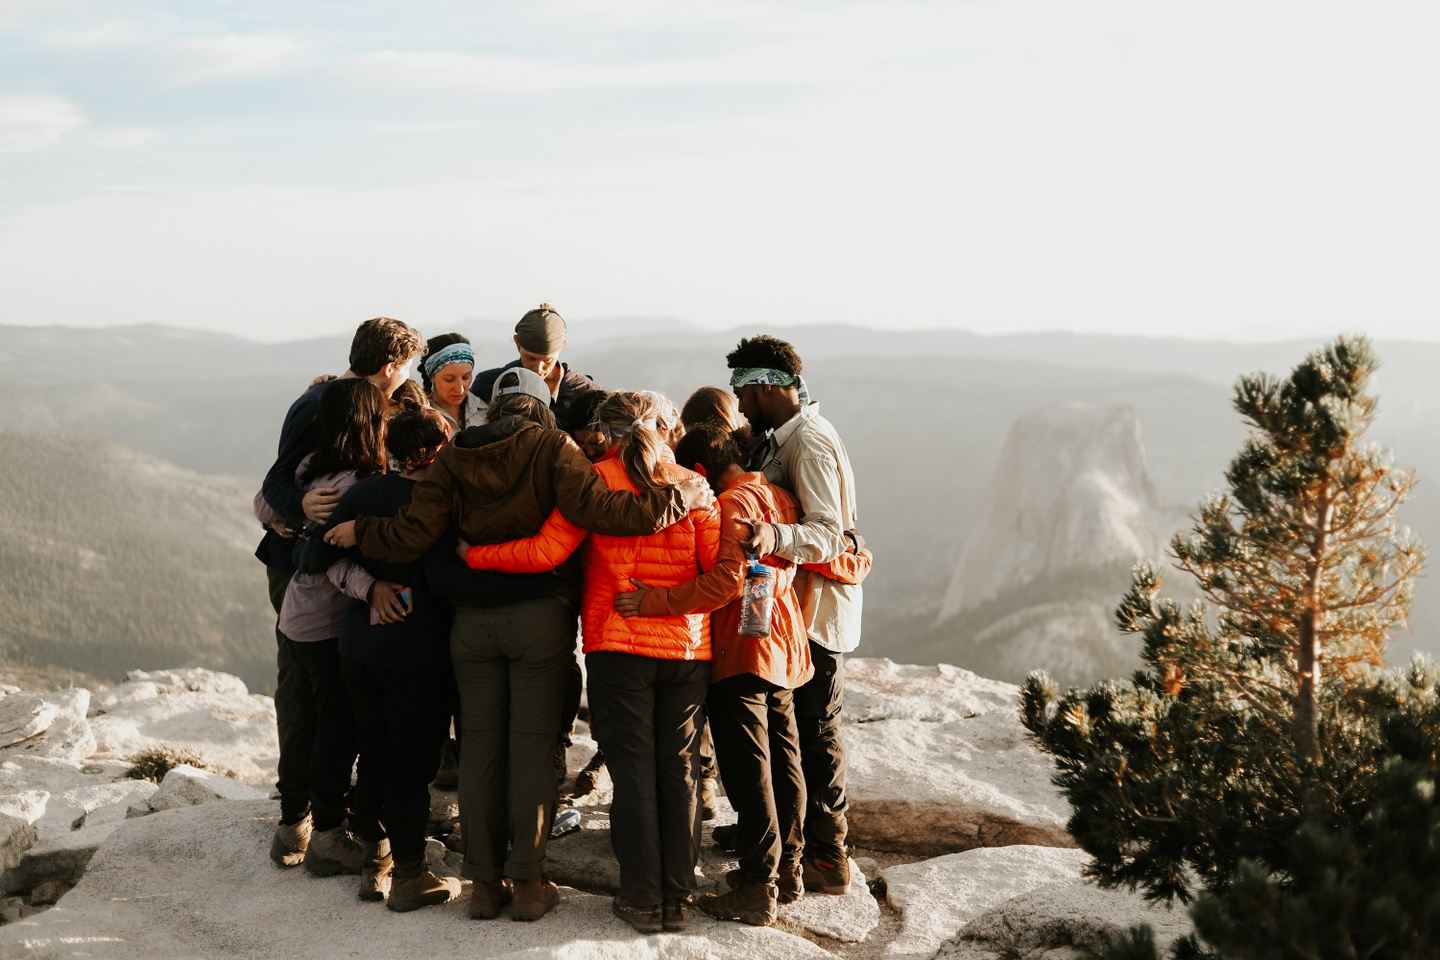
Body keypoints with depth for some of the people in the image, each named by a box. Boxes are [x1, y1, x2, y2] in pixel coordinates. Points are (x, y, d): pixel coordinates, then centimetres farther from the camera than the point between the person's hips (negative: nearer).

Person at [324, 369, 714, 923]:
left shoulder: (454, 457, 3)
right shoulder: (551, 447, -5)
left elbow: (412, 535, -3)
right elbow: (595, 507, -20)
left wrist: (359, 533, 15)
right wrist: (676, 500, -13)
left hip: (471, 620, 3)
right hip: (540, 616, -3)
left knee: (480, 744, 10)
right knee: (532, 746, 4)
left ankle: (485, 881, 16)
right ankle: (527, 883, 8)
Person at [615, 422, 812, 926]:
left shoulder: (733, 504, -15)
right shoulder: (780, 498, 13)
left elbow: (728, 580, -26)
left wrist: (655, 601, -28)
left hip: (741, 652, -9)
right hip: (783, 647, 9)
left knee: (748, 771, -5)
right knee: (784, 762, 15)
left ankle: (757, 889, -2)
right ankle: (787, 871, 25)